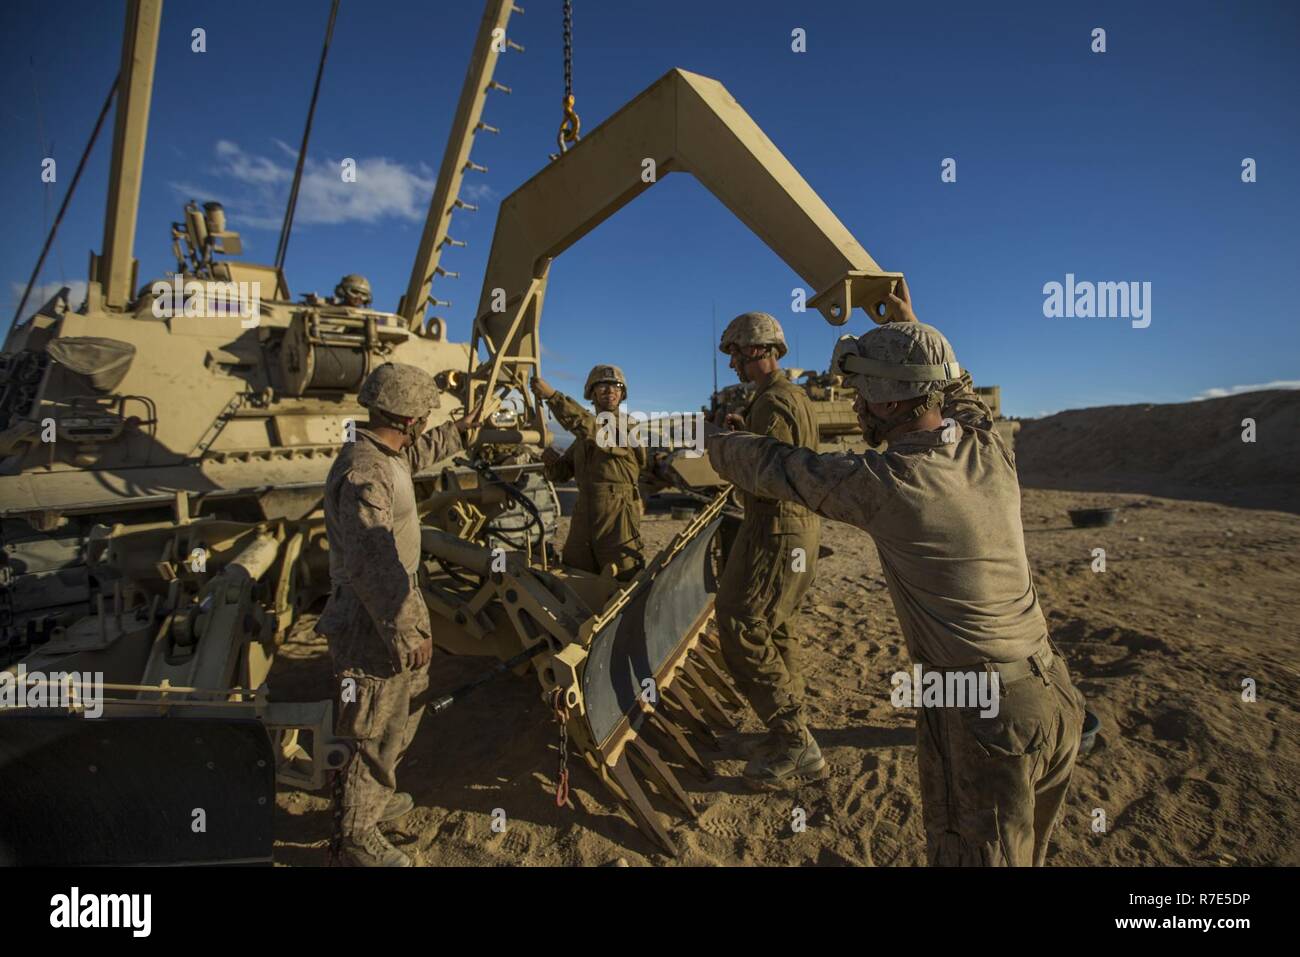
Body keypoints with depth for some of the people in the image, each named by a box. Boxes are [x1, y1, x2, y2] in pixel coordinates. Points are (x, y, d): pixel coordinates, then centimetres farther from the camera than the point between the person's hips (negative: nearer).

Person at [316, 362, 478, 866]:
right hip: (373, 621, -10)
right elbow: (373, 566, -30)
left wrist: (457, 432, 40)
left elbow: (416, 455, 30)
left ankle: (379, 797, 46)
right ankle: (359, 835, 27)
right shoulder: (363, 474, -27)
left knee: (409, 705, 25)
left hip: (396, 605, 10)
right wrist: (407, 632, -26)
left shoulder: (386, 456, 4)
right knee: (379, 734, 6)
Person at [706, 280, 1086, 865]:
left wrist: (718, 446, 12)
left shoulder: (884, 484, -21)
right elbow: (959, 393, 21)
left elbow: (777, 467, -7)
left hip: (980, 714, -7)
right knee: (1025, 851, 25)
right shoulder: (991, 449, -3)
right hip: (1054, 700, 7)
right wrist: (910, 327, 29)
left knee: (975, 853, 12)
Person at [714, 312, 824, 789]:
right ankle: (791, 734, 30)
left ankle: (796, 747, 0)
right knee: (774, 630, 18)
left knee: (742, 633, -8)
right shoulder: (790, 395, 16)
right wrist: (746, 431, 13)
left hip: (778, 531, -11)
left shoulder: (774, 402, -18)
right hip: (796, 526, 11)